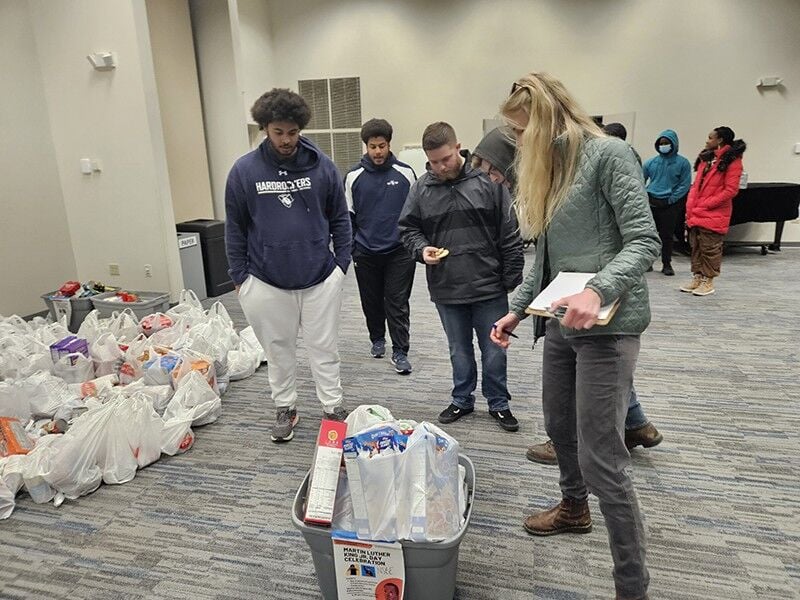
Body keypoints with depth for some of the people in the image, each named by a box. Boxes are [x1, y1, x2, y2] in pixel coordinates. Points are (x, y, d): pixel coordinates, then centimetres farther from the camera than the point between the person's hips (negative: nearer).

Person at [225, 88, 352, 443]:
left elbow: (339, 218, 5)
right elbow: (235, 227, 3)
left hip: (320, 278, 0)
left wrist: (341, 263, 1)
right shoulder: (244, 170, -4)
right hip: (267, 281, 1)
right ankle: (285, 408, 33)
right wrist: (239, 276, 2)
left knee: (324, 348, 10)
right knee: (278, 349, 15)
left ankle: (333, 408, 26)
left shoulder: (321, 165, -3)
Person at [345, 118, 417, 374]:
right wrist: (350, 248, 4)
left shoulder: (405, 173, -2)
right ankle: (377, 339, 35)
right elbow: (347, 216, 7)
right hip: (366, 252, 2)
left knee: (397, 303, 0)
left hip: (399, 251, -1)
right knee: (372, 301, 14)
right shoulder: (354, 176, 0)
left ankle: (400, 352, 9)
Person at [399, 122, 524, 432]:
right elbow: (407, 228, 10)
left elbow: (509, 234, -4)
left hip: (489, 287, -2)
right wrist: (421, 248, -11)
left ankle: (498, 403, 31)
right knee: (459, 351, 17)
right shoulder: (421, 188, -1)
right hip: (446, 289, 2)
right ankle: (462, 400, 36)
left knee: (494, 352, 11)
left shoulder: (488, 179, -6)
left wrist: (512, 279, -4)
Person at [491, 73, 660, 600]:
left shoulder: (609, 154, -9)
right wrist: (517, 310, 11)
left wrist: (597, 290, -32)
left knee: (601, 459, -7)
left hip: (608, 325, -9)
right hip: (562, 323, 9)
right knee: (559, 427, 22)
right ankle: (574, 509, 48)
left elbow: (644, 241, -17)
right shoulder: (549, 170, 16)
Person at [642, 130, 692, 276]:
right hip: (651, 203, 2)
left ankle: (666, 264, 11)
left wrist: (670, 200, -9)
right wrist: (645, 196, 2)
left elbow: (685, 185, -3)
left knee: (667, 235, 1)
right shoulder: (651, 162, 7)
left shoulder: (682, 163, 0)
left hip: (669, 205, -2)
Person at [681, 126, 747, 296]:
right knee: (696, 247, 12)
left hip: (714, 215, -7)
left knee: (710, 248, -1)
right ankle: (697, 277, 23)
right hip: (695, 214, 7)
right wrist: (690, 207, 6)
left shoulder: (732, 161, -7)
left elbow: (730, 191, -12)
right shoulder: (706, 158, 15)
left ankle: (708, 281, 9)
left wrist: (704, 205, -15)